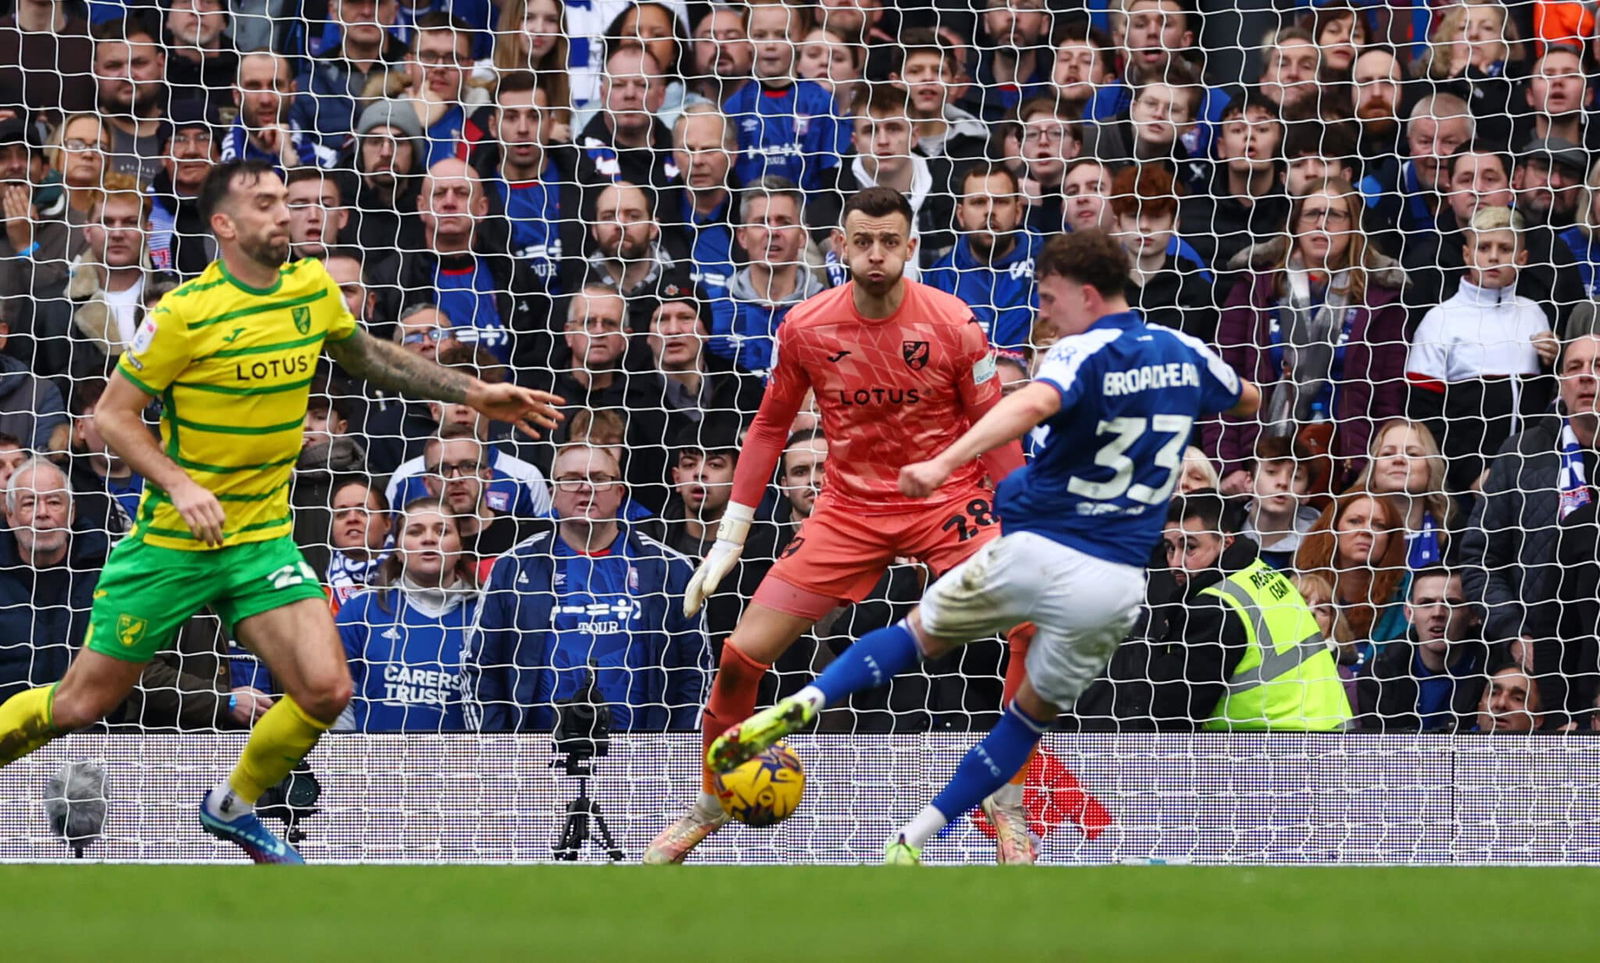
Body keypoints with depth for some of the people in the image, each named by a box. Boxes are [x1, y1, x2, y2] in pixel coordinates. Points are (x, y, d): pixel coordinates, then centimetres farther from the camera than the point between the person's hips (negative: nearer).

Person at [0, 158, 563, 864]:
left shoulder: (313, 288, 0)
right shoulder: (186, 314, -17)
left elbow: (367, 356, 20)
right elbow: (111, 414, -12)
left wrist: (473, 394, 16)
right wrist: (180, 486, -26)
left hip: (262, 536, 4)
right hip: (172, 540, -4)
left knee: (325, 691, -10)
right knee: (84, 702, -1)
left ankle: (233, 805, 15)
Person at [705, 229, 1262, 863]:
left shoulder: (1084, 353, -10)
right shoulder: (1184, 353, 8)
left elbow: (1033, 404, -34)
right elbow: (1249, 401, 30)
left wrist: (946, 461, -45)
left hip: (1035, 553, -4)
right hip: (1118, 582, 4)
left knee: (919, 633, 19)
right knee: (1036, 714, 21)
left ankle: (803, 705, -1)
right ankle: (910, 846, 21)